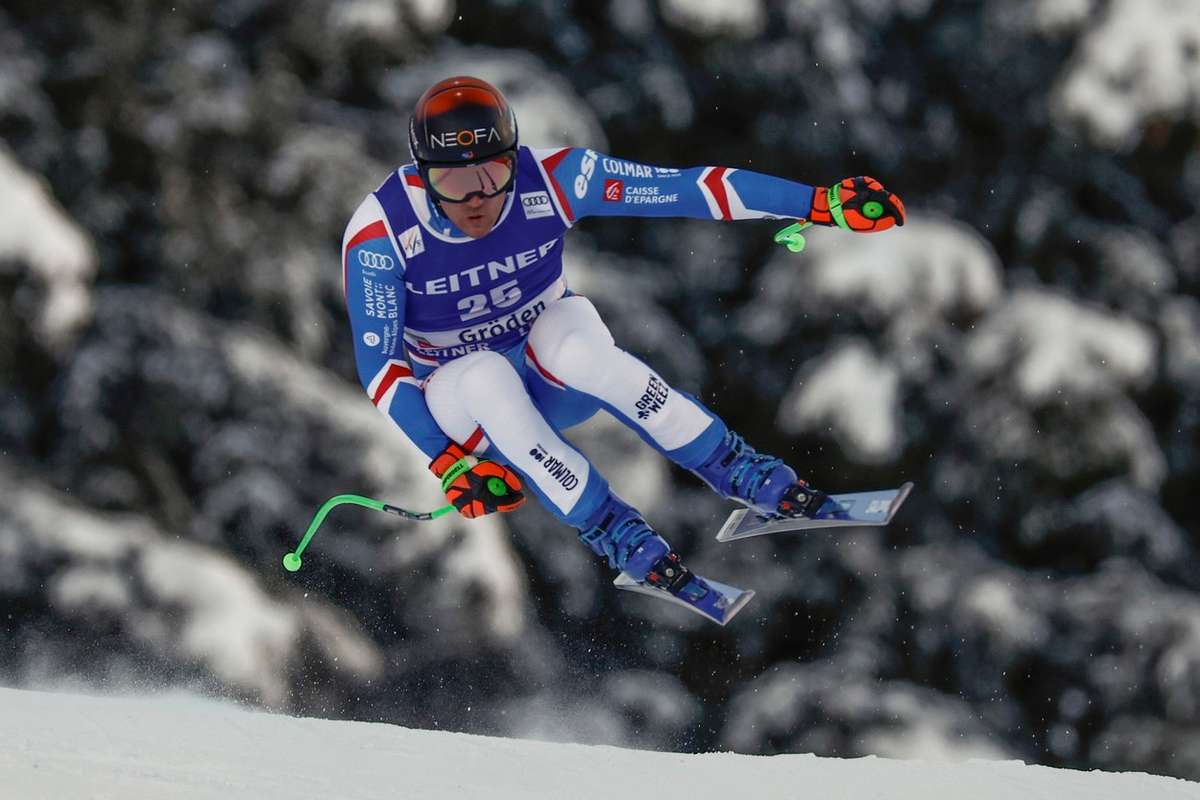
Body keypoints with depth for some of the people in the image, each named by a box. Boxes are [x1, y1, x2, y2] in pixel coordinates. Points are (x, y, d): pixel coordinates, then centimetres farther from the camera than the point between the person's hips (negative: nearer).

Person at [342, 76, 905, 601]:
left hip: (558, 378, 1)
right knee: (484, 376, -37)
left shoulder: (549, 180, -21)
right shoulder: (380, 235, -24)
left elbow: (689, 188, -22)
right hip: (460, 397, -1)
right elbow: (380, 367, -19)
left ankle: (744, 475, -25)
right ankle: (619, 537, -26)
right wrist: (449, 463, -30)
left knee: (568, 338, -36)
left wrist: (821, 203, -25)